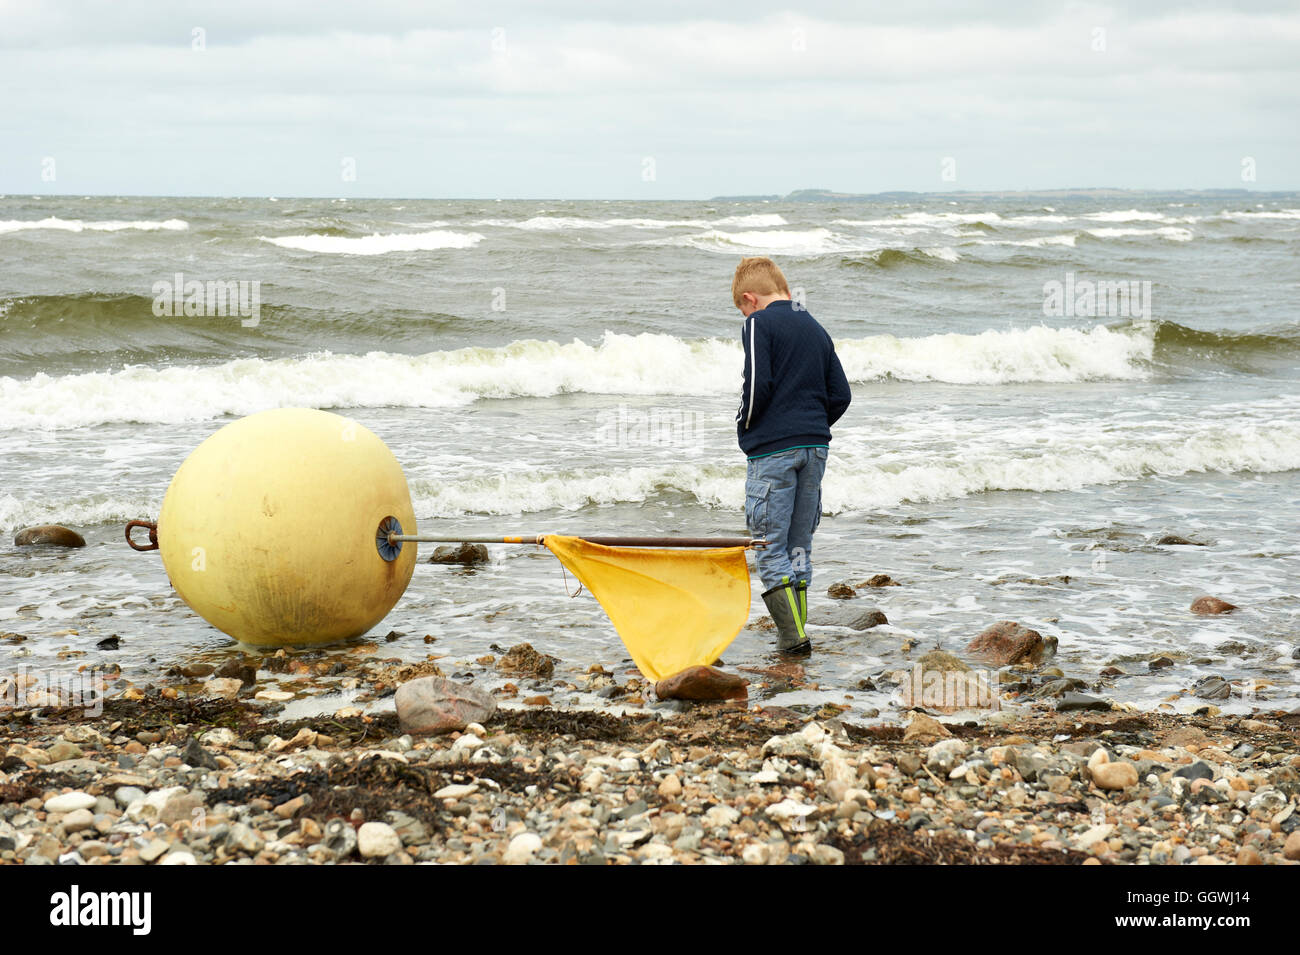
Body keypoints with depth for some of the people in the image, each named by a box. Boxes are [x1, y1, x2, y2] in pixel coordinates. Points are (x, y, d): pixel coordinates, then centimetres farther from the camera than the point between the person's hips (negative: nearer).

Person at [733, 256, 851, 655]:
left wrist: (744, 427, 1)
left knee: (770, 551, -3)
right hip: (815, 446, 7)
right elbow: (840, 395, 13)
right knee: (799, 548, 13)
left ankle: (794, 637, -12)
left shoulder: (760, 323, -5)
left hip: (772, 451, -7)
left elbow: (758, 386, -15)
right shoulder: (815, 328, 16)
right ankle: (795, 634, 15)